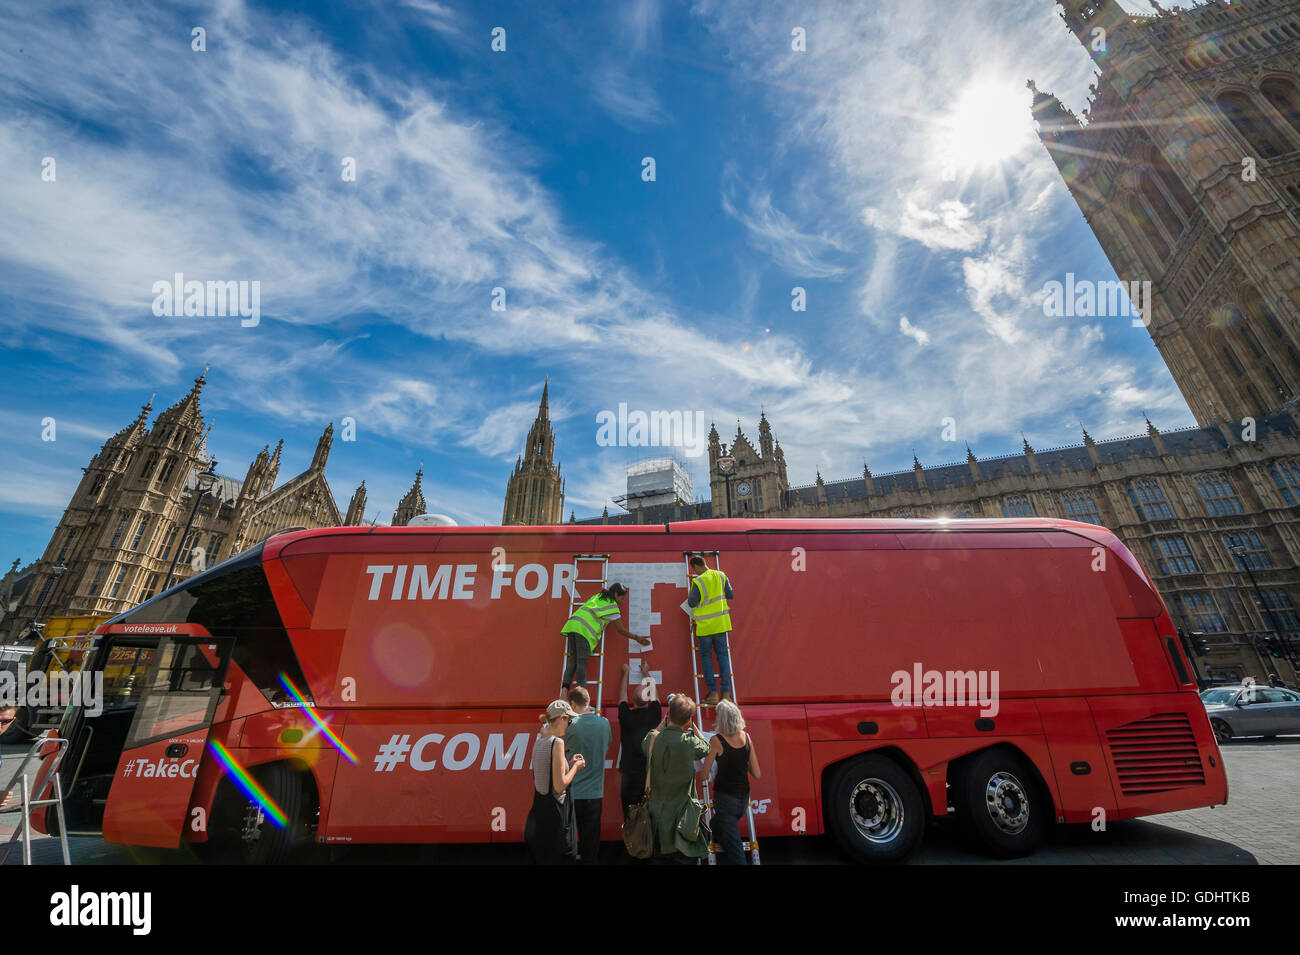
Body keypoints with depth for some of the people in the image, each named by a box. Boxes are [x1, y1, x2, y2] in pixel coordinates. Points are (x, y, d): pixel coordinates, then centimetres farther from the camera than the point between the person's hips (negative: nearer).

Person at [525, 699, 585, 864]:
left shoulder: (539, 741, 5)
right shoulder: (557, 742, -21)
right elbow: (560, 786, -21)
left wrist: (570, 763, 12)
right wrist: (576, 766, -7)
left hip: (539, 810, 8)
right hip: (555, 813, -8)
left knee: (541, 858, 21)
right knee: (560, 858, 6)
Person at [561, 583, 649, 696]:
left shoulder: (597, 596, 24)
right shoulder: (612, 606, 5)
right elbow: (620, 629, 8)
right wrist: (637, 638, 16)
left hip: (572, 624, 7)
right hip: (584, 630, -7)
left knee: (573, 660, 7)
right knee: (582, 663, -6)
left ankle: (564, 688, -6)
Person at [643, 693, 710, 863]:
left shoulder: (652, 739, -12)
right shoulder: (689, 742, -22)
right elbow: (706, 748, 1)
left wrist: (665, 720, 9)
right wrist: (692, 725, 2)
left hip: (657, 808, 4)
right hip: (682, 809, -3)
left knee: (660, 853, 21)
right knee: (687, 856, 16)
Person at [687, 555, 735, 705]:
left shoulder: (698, 582, -16)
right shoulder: (721, 576, 0)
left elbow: (692, 603, -11)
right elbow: (731, 596, 7)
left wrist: (691, 592, 5)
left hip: (705, 625, -4)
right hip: (721, 623, 4)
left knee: (706, 657, 8)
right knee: (722, 655, 10)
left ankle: (713, 693, 6)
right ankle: (726, 693, 10)